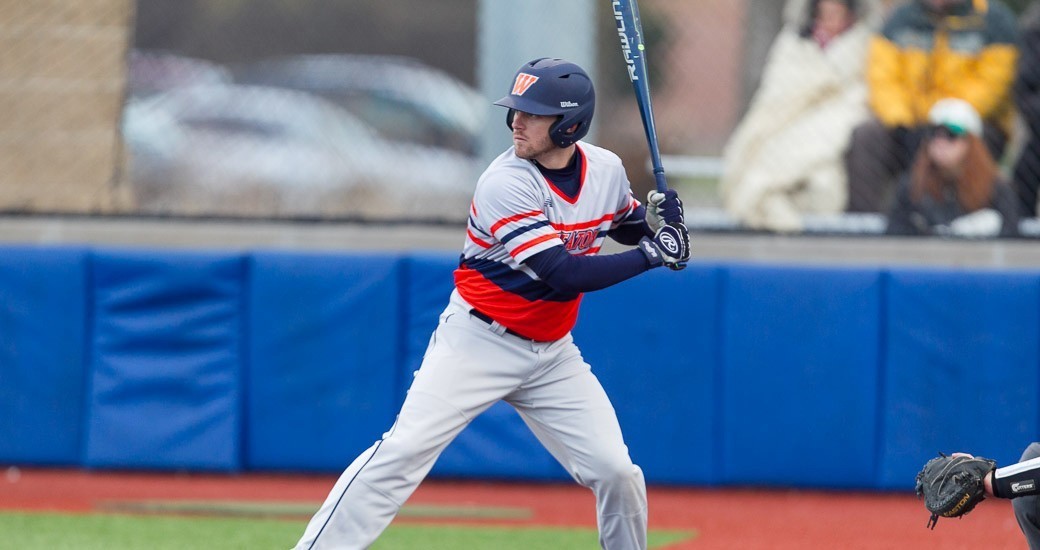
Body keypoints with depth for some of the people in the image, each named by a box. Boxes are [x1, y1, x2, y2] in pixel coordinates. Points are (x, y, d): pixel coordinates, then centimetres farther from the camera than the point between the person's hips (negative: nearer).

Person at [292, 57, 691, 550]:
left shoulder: (606, 170, -4)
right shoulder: (506, 183, -22)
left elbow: (626, 226, 19)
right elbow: (562, 276, -28)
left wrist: (655, 219, -4)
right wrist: (650, 255, -26)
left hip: (552, 353, 5)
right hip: (479, 342, -5)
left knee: (617, 473, -3)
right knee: (403, 452, -16)